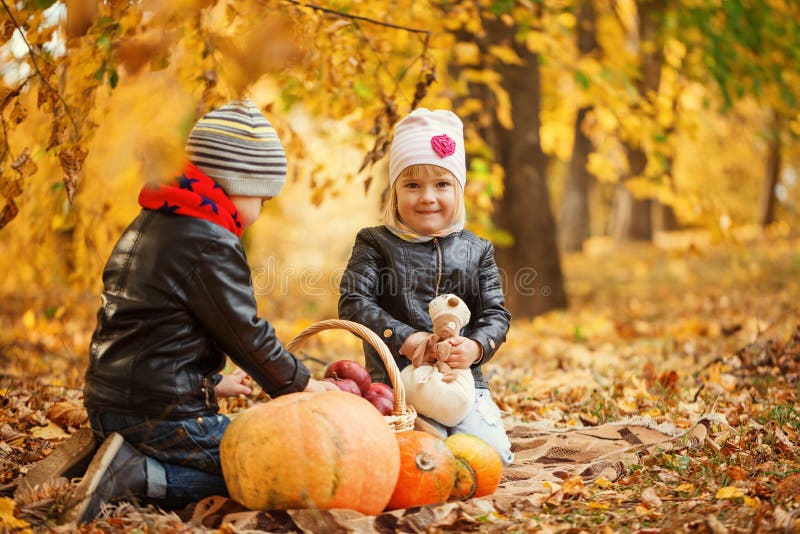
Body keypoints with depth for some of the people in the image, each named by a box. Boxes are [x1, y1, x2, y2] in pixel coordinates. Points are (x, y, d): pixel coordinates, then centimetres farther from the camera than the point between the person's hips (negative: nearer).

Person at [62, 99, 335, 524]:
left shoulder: (147, 223, 15)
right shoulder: (212, 244, -15)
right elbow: (245, 333, -11)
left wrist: (210, 382, 30)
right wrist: (299, 385, 4)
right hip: (161, 414, -9)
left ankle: (122, 459, 4)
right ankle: (135, 476, -14)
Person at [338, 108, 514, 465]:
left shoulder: (477, 250, 9)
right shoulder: (376, 244, 1)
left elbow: (496, 313, 7)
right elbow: (353, 302, -9)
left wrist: (476, 347, -16)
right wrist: (405, 339, -21)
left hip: (464, 380, 3)